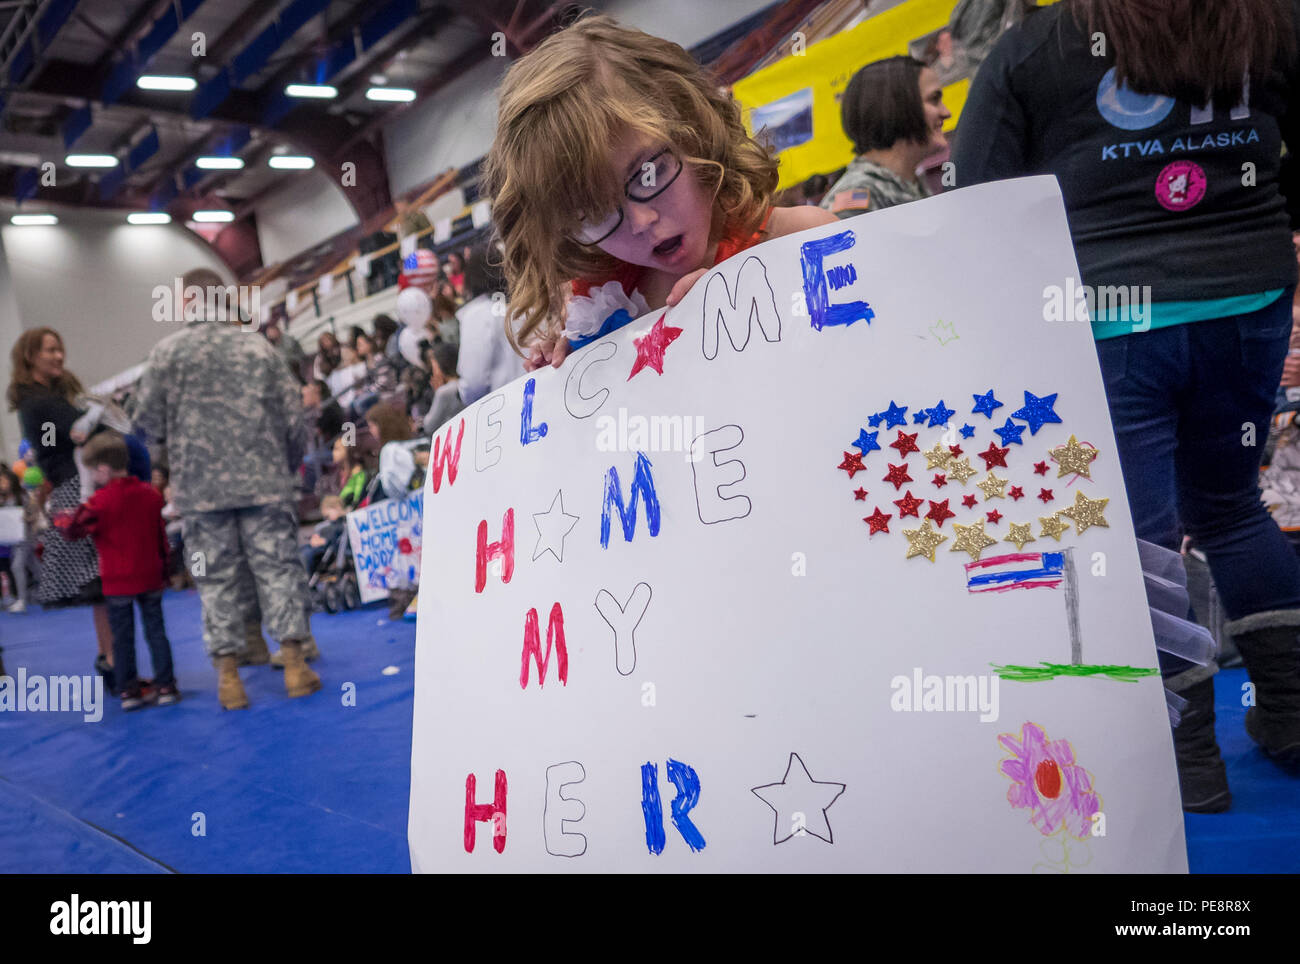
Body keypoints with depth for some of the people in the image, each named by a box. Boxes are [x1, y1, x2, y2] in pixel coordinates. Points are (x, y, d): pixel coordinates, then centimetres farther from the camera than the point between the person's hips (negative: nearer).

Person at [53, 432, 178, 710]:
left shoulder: (101, 501, -14)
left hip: (117, 582, -4)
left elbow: (74, 528, -7)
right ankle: (166, 686, 8)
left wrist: (60, 518, 15)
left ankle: (129, 691, 9)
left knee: (122, 638, 6)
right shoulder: (151, 493, 3)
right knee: (156, 631, 8)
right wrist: (164, 569, 19)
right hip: (150, 577, 4)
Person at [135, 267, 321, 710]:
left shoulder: (167, 352, 0)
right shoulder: (259, 348, 2)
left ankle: (228, 676, 10)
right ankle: (294, 666, 6)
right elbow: (292, 414, 3)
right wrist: (288, 464, 18)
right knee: (278, 567, 5)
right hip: (264, 480, 0)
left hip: (201, 486, 0)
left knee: (217, 578, 6)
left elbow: (148, 418, -1)